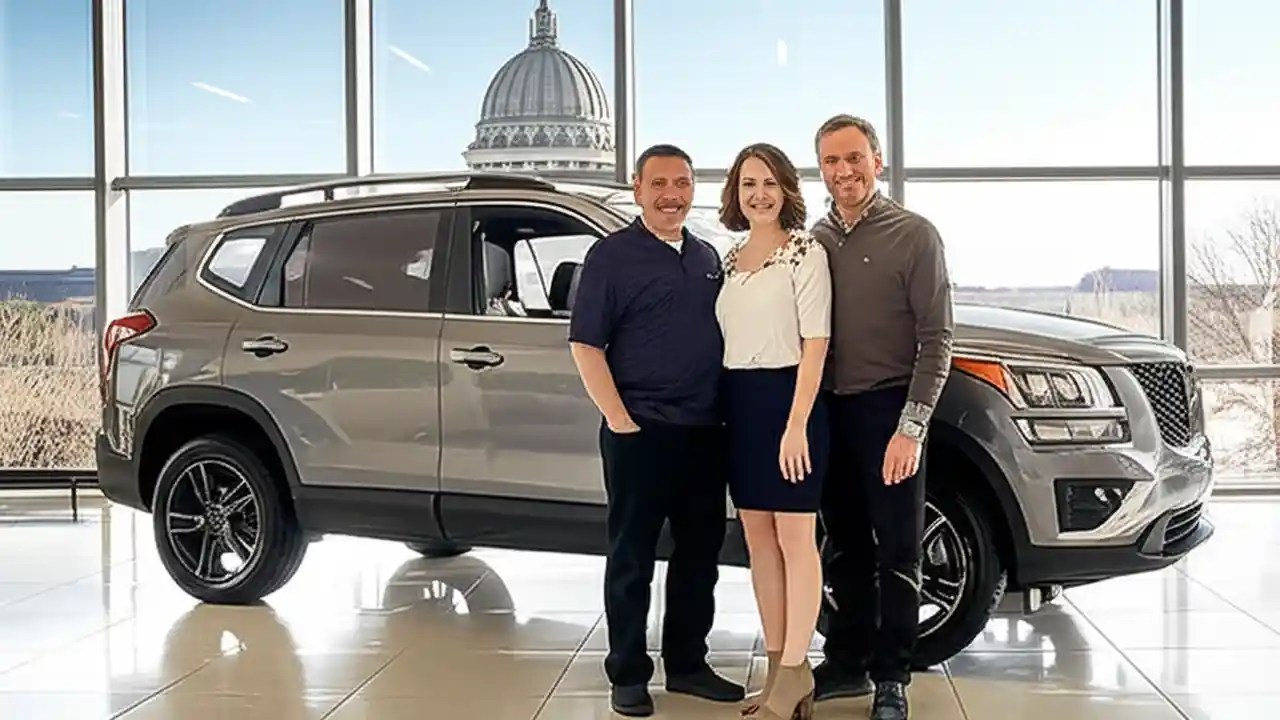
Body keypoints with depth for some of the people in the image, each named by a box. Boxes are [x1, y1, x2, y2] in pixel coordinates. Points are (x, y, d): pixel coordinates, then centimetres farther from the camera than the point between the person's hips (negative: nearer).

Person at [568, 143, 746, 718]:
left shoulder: (707, 257, 15)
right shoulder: (613, 255, -3)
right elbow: (586, 345, -8)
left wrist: (729, 411, 10)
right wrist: (619, 419, -14)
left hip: (705, 432, 6)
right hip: (640, 431, -6)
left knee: (700, 554, 11)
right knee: (633, 557, 2)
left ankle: (687, 664, 23)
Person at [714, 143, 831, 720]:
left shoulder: (806, 252, -7)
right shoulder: (730, 259, 13)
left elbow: (815, 343, -12)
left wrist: (797, 423, -19)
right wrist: (724, 411, 5)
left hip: (787, 398, -7)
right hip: (738, 404, 7)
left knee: (794, 538, -2)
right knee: (758, 538, 10)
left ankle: (794, 673, 3)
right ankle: (778, 668, 18)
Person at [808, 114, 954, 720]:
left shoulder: (914, 235, -5)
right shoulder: (816, 239, 9)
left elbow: (935, 340, -9)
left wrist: (911, 428, -15)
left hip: (886, 410, -5)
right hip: (830, 410, 5)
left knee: (896, 552, 3)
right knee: (846, 547, 13)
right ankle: (847, 663, 25)